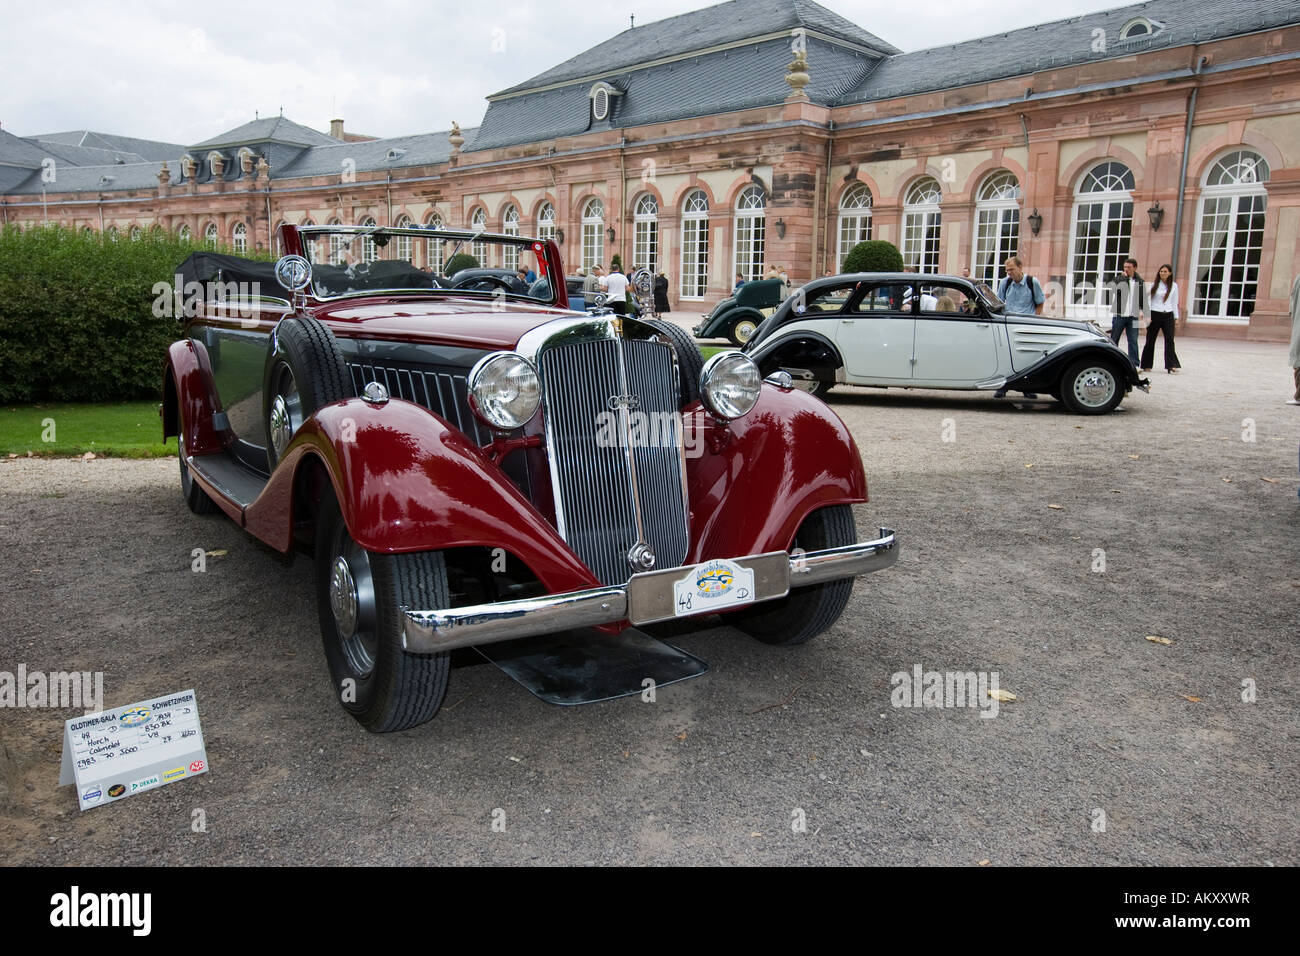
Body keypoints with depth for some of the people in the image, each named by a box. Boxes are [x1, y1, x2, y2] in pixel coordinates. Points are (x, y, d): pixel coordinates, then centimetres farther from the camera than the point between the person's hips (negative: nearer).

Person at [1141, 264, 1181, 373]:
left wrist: (1176, 317, 12)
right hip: (1155, 315, -1)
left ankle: (1172, 365, -11)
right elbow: (1148, 300, 3)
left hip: (1168, 315, 1)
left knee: (1169, 339, -8)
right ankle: (1146, 365, 10)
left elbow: (1175, 302, 14)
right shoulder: (1154, 285, 3)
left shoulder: (1174, 286, 9)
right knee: (1150, 340, 2)